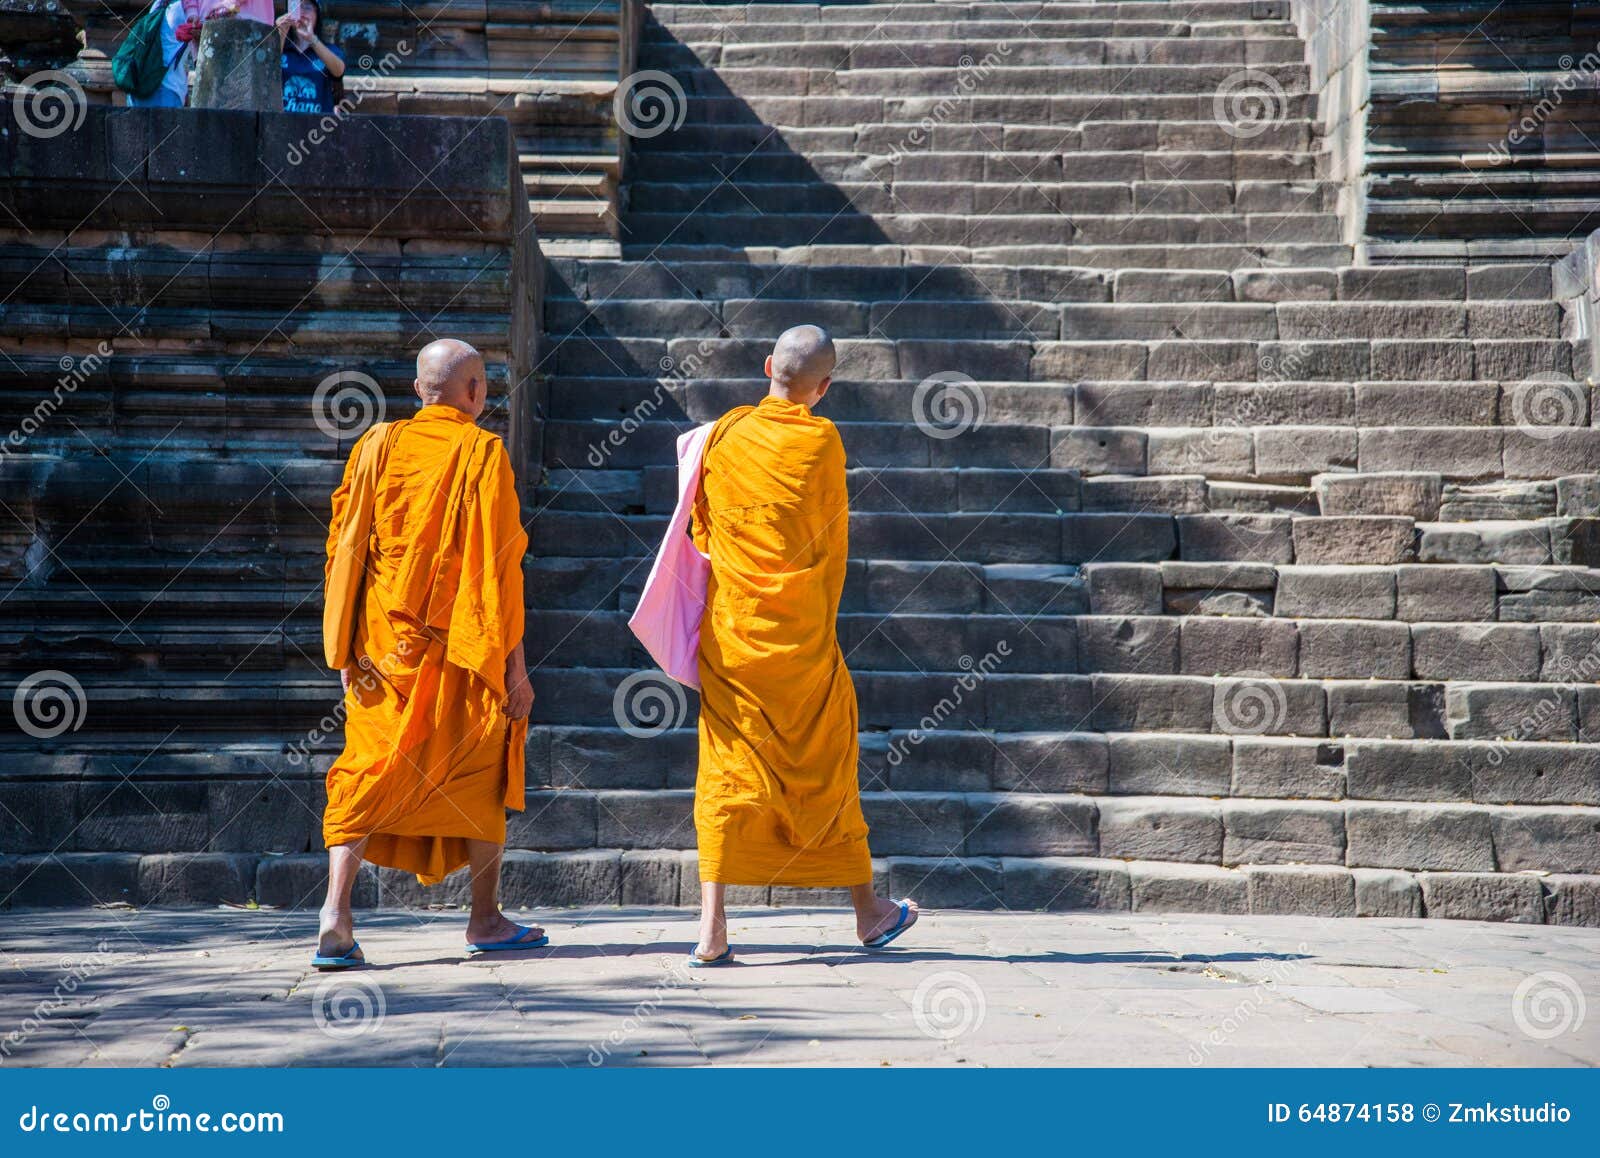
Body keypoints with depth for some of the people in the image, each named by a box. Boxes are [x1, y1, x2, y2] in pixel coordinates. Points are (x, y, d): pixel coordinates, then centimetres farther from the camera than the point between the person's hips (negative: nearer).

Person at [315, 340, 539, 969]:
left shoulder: (377, 445, 4)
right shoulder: (483, 453, -7)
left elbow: (345, 547, 4)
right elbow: (499, 564, -11)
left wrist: (347, 651, 11)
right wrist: (515, 666, -7)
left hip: (383, 640, 3)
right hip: (462, 648, -3)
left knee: (369, 772, 3)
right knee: (483, 773, 14)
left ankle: (336, 911, -14)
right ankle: (485, 918, 20)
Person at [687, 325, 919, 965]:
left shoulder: (723, 433, 1)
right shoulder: (820, 440, -8)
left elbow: (701, 529, 9)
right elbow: (834, 540, 1)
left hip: (728, 627, 2)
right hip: (800, 634, -2)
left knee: (727, 769, 3)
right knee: (826, 769, 11)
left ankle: (712, 928, -6)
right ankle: (868, 910, 25)